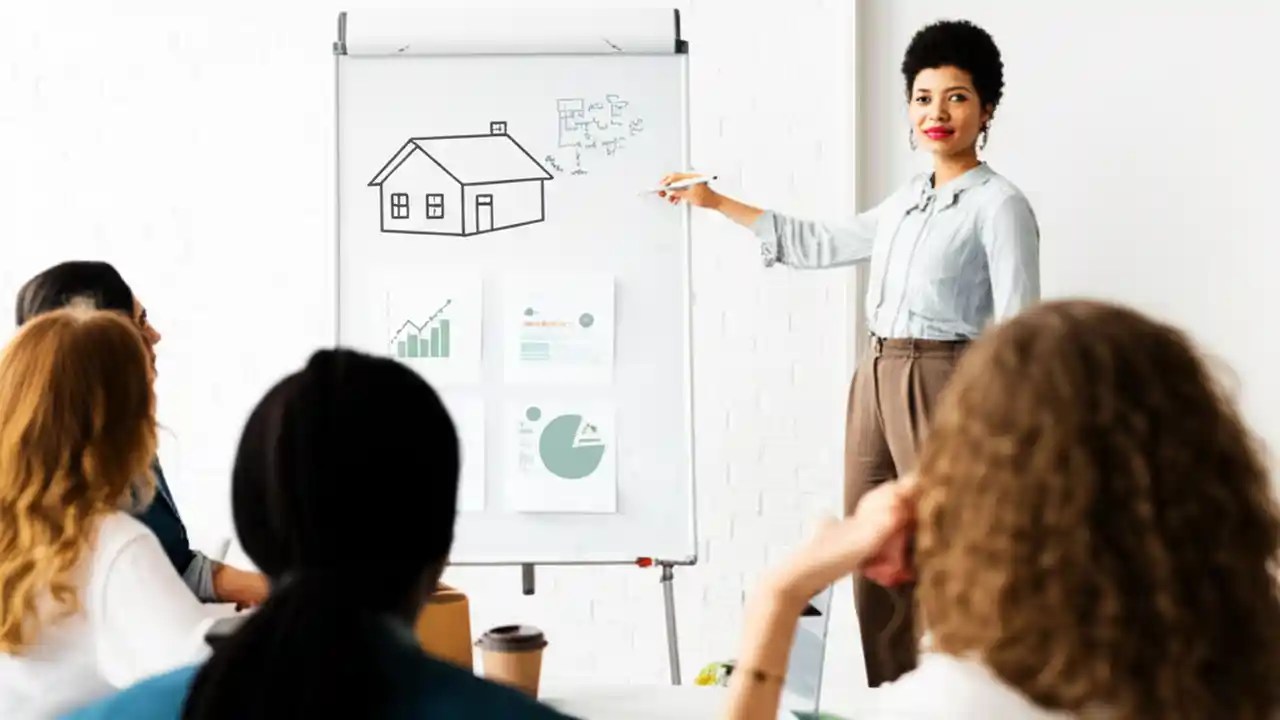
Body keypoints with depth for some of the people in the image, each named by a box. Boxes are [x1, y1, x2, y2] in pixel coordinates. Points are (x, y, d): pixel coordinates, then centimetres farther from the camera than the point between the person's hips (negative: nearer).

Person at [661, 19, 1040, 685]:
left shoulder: (999, 205, -7)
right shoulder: (907, 200, 15)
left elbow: (1020, 332, -11)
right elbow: (823, 246, 28)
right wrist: (717, 203, 28)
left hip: (943, 386, -8)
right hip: (875, 382, 8)